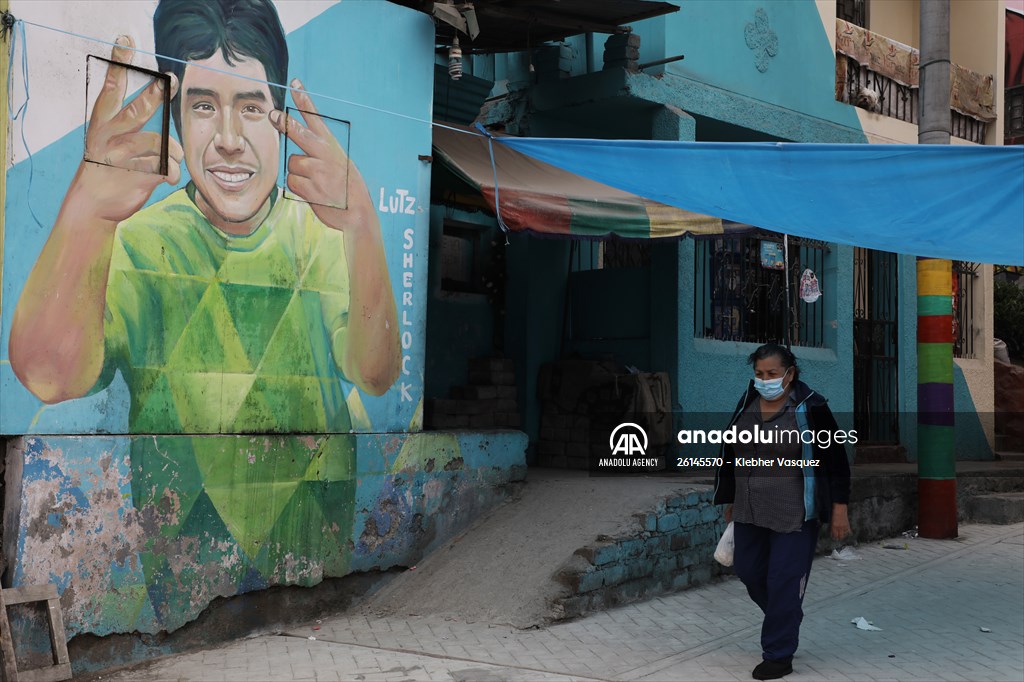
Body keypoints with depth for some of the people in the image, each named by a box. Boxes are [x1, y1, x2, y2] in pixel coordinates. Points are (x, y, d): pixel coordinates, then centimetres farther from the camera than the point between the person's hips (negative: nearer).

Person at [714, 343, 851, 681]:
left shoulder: (810, 408, -13)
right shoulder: (746, 405, 3)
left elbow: (836, 459, -9)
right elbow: (730, 453, 14)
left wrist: (839, 508, -11)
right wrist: (731, 501, 18)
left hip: (794, 514, -6)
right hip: (750, 512, 6)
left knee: (783, 582, -3)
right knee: (749, 570, 14)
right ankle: (785, 617, 41)